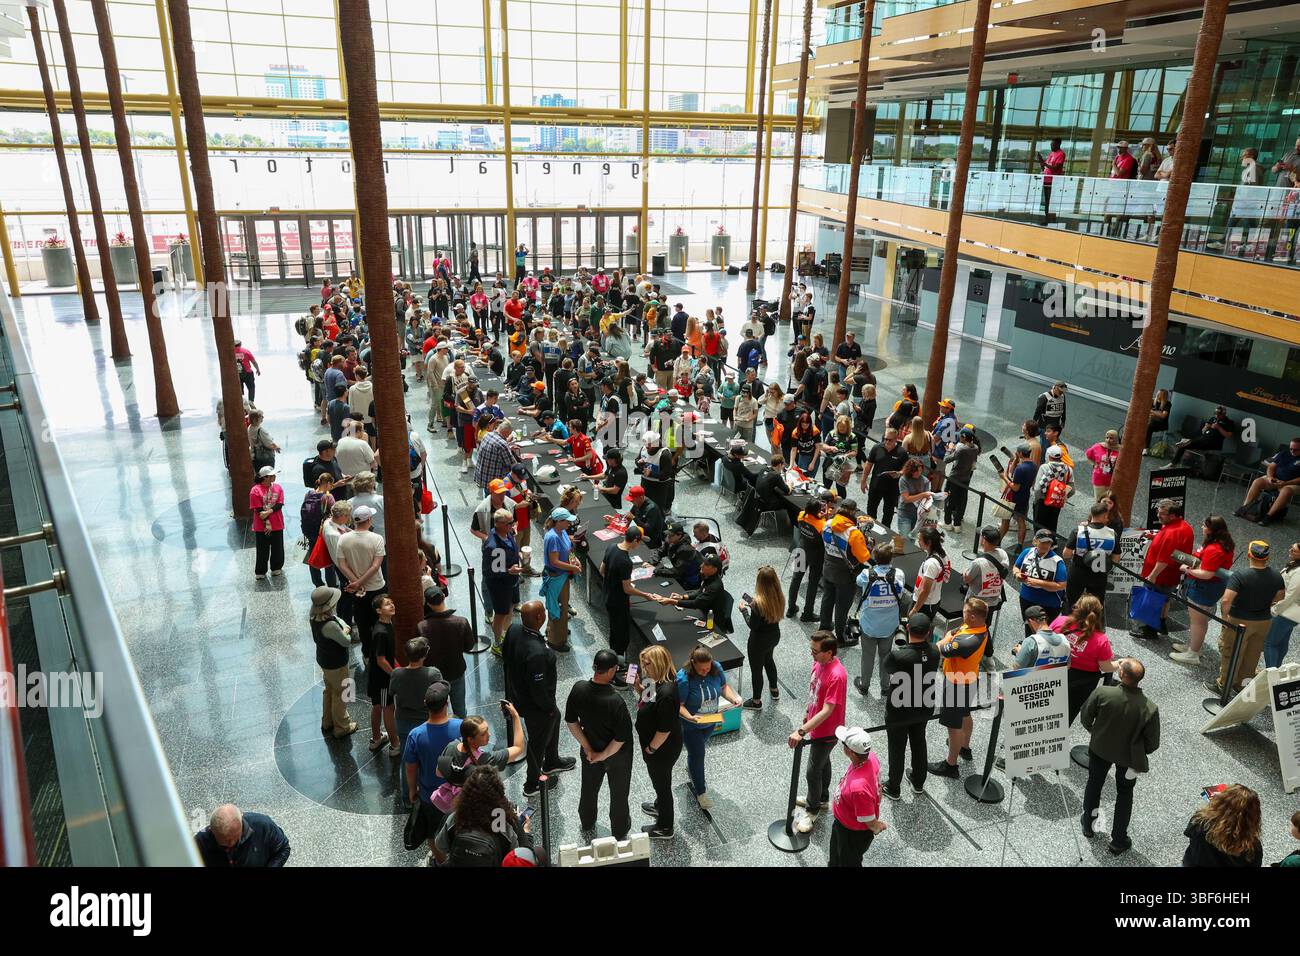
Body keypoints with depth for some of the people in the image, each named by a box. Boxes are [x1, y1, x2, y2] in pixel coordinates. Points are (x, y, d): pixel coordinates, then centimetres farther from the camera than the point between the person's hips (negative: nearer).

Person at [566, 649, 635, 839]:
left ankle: (587, 823, 54)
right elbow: (622, 737, -29)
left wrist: (588, 748, -3)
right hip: (617, 756, -4)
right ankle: (619, 833, 45)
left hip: (591, 750, 4)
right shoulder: (614, 701, -37)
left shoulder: (578, 689, -23)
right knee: (618, 793, 22)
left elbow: (571, 721, -9)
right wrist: (603, 756, -12)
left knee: (589, 788, 29)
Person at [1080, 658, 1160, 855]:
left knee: (1094, 783, 27)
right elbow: (1153, 744, -17)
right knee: (1124, 794, 24)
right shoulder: (1150, 708, -30)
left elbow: (1085, 718, -13)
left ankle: (1088, 823, 48)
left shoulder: (1102, 693, -31)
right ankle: (1118, 840, 36)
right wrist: (1140, 753, 6)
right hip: (1129, 756, 0)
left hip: (1100, 749, 0)